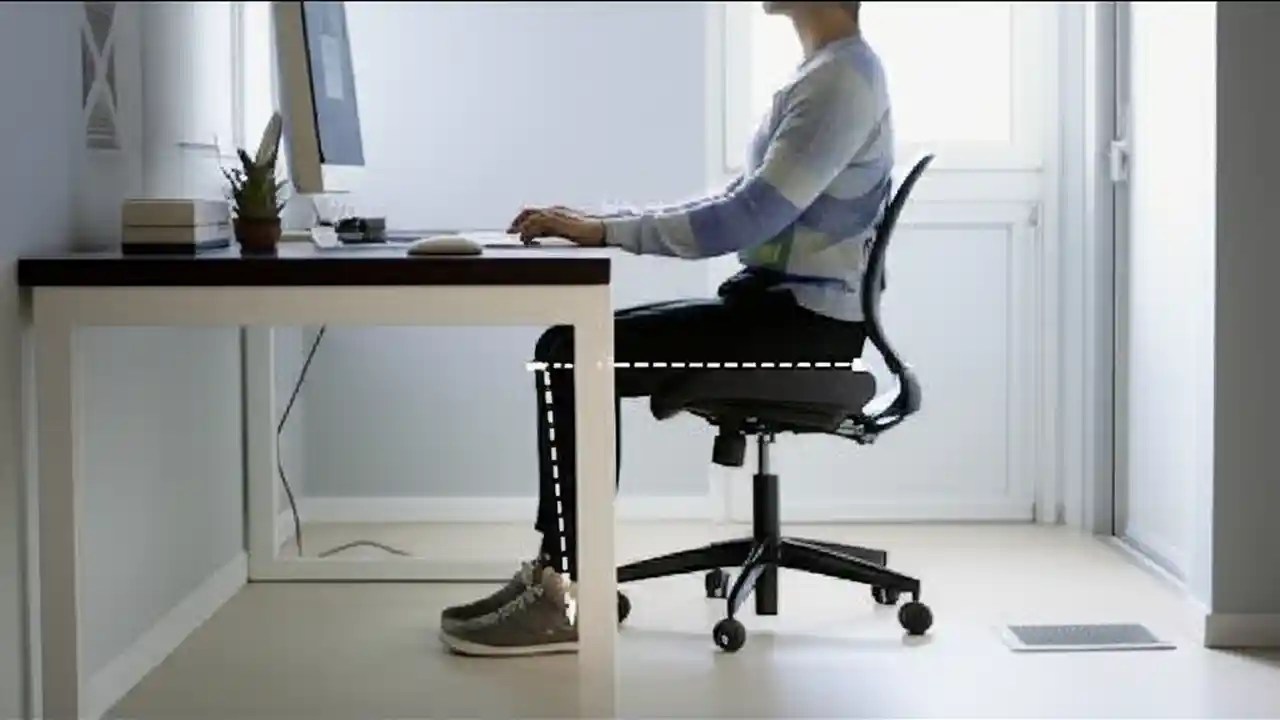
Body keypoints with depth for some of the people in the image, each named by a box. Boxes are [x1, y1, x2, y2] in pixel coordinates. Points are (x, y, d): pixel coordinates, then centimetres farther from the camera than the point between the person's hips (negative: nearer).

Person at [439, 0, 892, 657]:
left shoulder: (843, 79, -14)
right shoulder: (822, 75, 17)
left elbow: (749, 218, -22)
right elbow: (740, 204, 17)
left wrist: (605, 232, -19)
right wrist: (602, 220, 8)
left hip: (805, 319, -9)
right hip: (776, 303, 9)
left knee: (574, 359, -15)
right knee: (574, 348, 2)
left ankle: (566, 596, -11)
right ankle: (559, 568, 3)